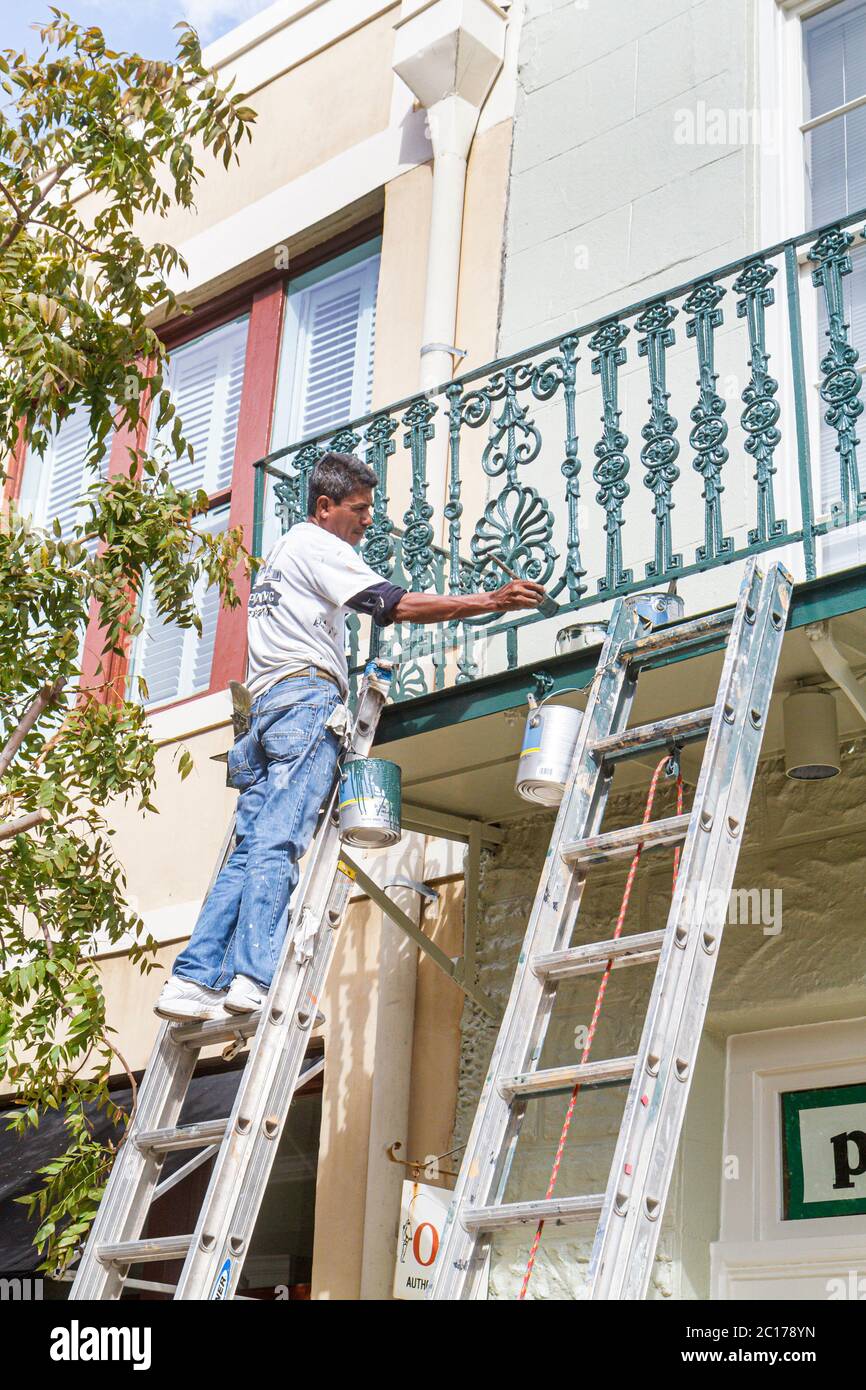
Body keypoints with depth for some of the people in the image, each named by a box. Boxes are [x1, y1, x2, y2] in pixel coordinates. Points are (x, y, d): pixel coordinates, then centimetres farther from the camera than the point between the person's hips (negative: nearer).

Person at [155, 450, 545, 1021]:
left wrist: (352, 674, 34)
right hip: (307, 699, -9)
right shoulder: (316, 546, 2)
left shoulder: (278, 555, 32)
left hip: (267, 704, 9)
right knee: (279, 844, -18)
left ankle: (194, 981, -8)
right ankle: (254, 980, -27)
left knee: (250, 851, 0)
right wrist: (491, 601, -11)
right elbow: (395, 604, -9)